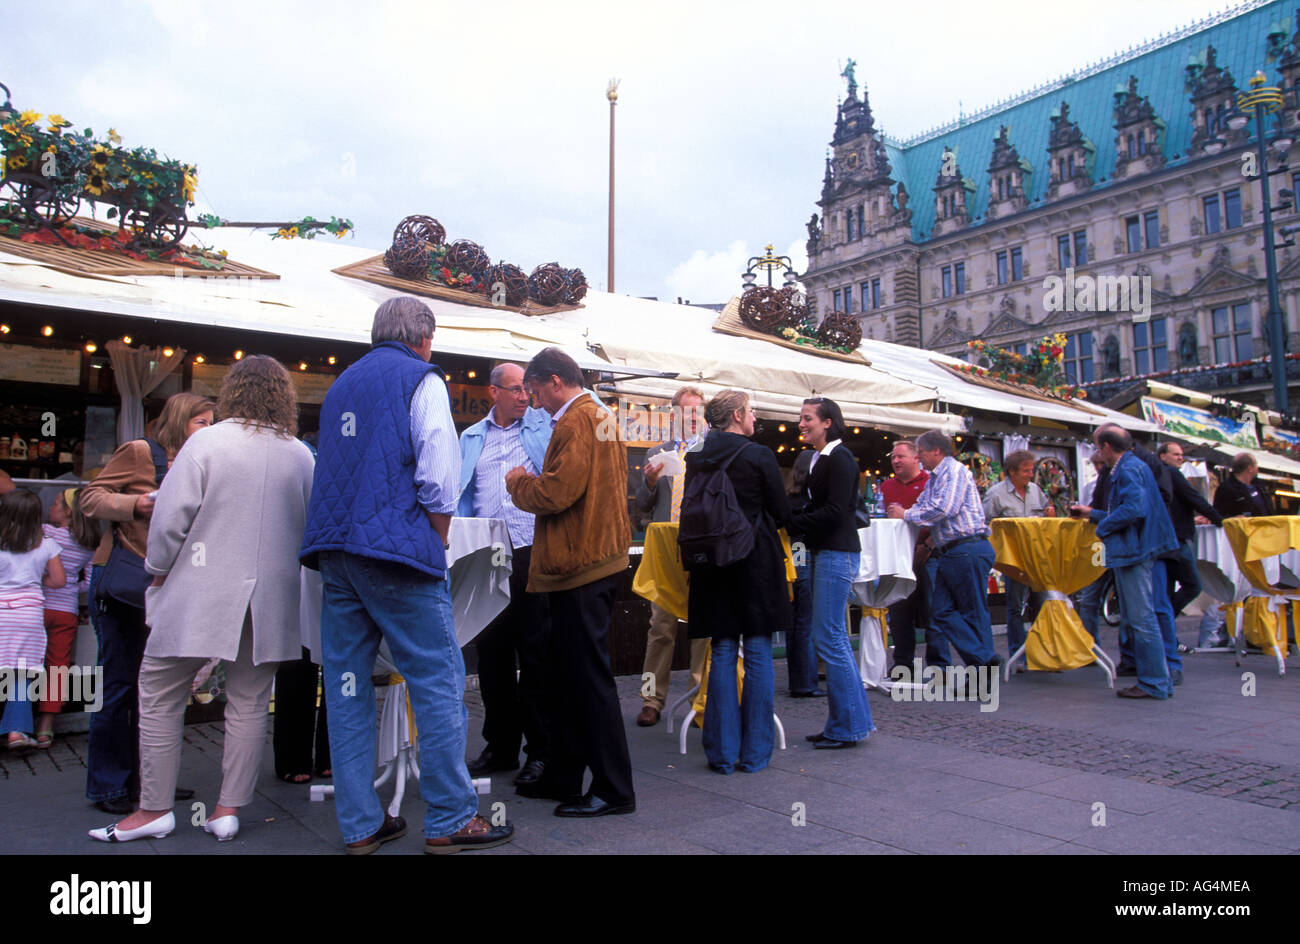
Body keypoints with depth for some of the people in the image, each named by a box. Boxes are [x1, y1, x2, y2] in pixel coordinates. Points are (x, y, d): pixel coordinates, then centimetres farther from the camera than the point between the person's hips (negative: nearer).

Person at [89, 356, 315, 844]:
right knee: (249, 702, 10)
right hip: (269, 599, 3)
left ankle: (154, 809, 17)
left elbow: (171, 516, -8)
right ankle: (228, 809, 16)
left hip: (202, 594, -3)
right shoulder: (302, 456, 3)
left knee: (160, 695, 11)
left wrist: (158, 572, 7)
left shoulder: (206, 442, -7)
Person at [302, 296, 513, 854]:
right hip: (397, 548, -7)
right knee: (438, 683, -1)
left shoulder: (343, 383, 21)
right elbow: (438, 473, -10)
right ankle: (449, 820, 4)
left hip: (333, 550, 8)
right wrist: (440, 538, 3)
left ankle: (359, 825, 16)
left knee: (347, 687, 8)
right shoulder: (421, 379, 0)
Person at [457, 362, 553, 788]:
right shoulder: (471, 438, 17)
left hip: (533, 556, -3)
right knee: (492, 653, 9)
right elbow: (458, 494, 16)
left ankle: (540, 750, 10)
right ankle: (500, 746, 22)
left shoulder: (545, 425, 9)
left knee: (535, 653, -1)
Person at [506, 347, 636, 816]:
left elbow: (558, 493, -22)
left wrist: (518, 483, -4)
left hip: (581, 567, -11)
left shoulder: (576, 422, -14)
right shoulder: (599, 417, 19)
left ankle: (614, 789, 5)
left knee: (589, 677, -4)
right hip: (593, 560, 11)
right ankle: (563, 777, 26)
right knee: (566, 676, 16)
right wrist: (531, 483, 15)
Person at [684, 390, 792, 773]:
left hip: (714, 565, 4)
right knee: (758, 655, 5)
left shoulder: (695, 459, 2)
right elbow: (782, 514, -3)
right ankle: (754, 753, 11)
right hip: (757, 563, -4)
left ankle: (723, 752, 12)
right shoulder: (759, 456, -10)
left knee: (722, 654, 9)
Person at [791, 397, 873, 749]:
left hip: (837, 553, -10)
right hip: (825, 552, 10)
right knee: (833, 637, 12)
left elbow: (834, 512, -19)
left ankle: (847, 726, 3)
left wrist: (792, 521, -15)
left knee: (828, 637, -7)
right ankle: (844, 722, 21)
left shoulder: (840, 458, -11)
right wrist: (795, 518, 2)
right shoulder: (820, 459, 17)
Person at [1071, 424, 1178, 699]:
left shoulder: (1128, 469, -13)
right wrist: (1092, 513, 32)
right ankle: (1158, 679, 19)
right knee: (1133, 620, 14)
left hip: (1133, 551, -11)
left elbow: (1134, 509, -26)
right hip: (1133, 552, 11)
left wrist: (1103, 527, -12)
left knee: (1141, 619, -6)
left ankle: (1154, 684, -1)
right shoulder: (1134, 466, 19)